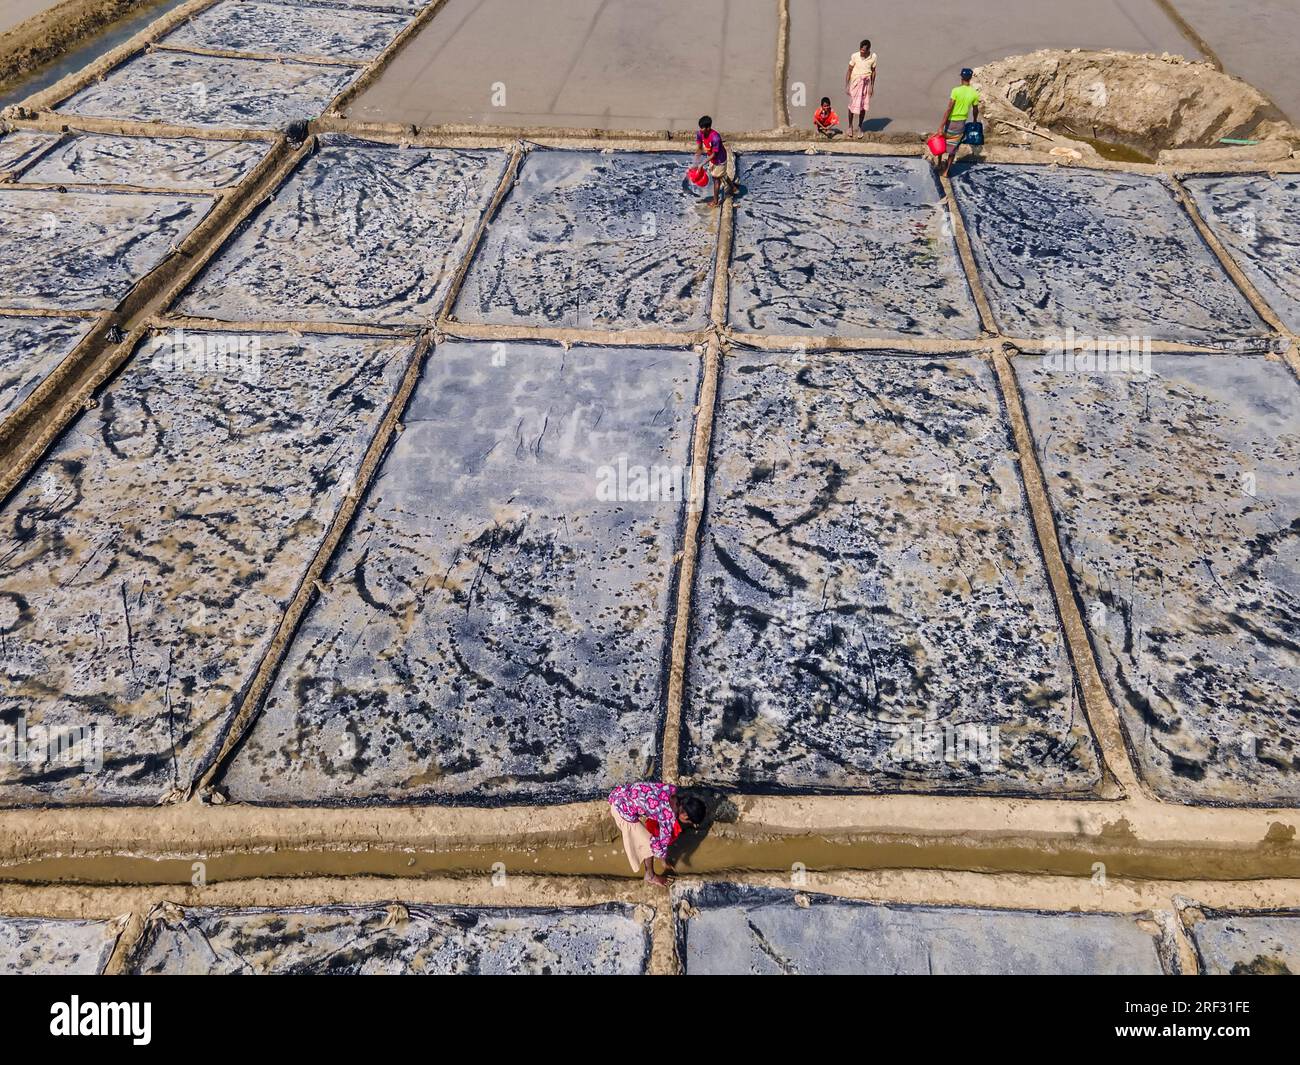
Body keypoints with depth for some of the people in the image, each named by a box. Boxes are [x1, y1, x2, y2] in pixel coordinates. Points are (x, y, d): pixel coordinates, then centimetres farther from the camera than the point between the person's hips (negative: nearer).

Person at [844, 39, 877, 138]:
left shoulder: (873, 57, -7)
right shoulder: (854, 56, -13)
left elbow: (873, 71, 4)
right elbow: (849, 71, -6)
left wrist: (872, 86, 4)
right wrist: (846, 85, -7)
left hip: (866, 83, 2)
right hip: (855, 82, -1)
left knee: (863, 106, 7)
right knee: (852, 105, 4)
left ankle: (860, 127, 23)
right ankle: (850, 126, 24)